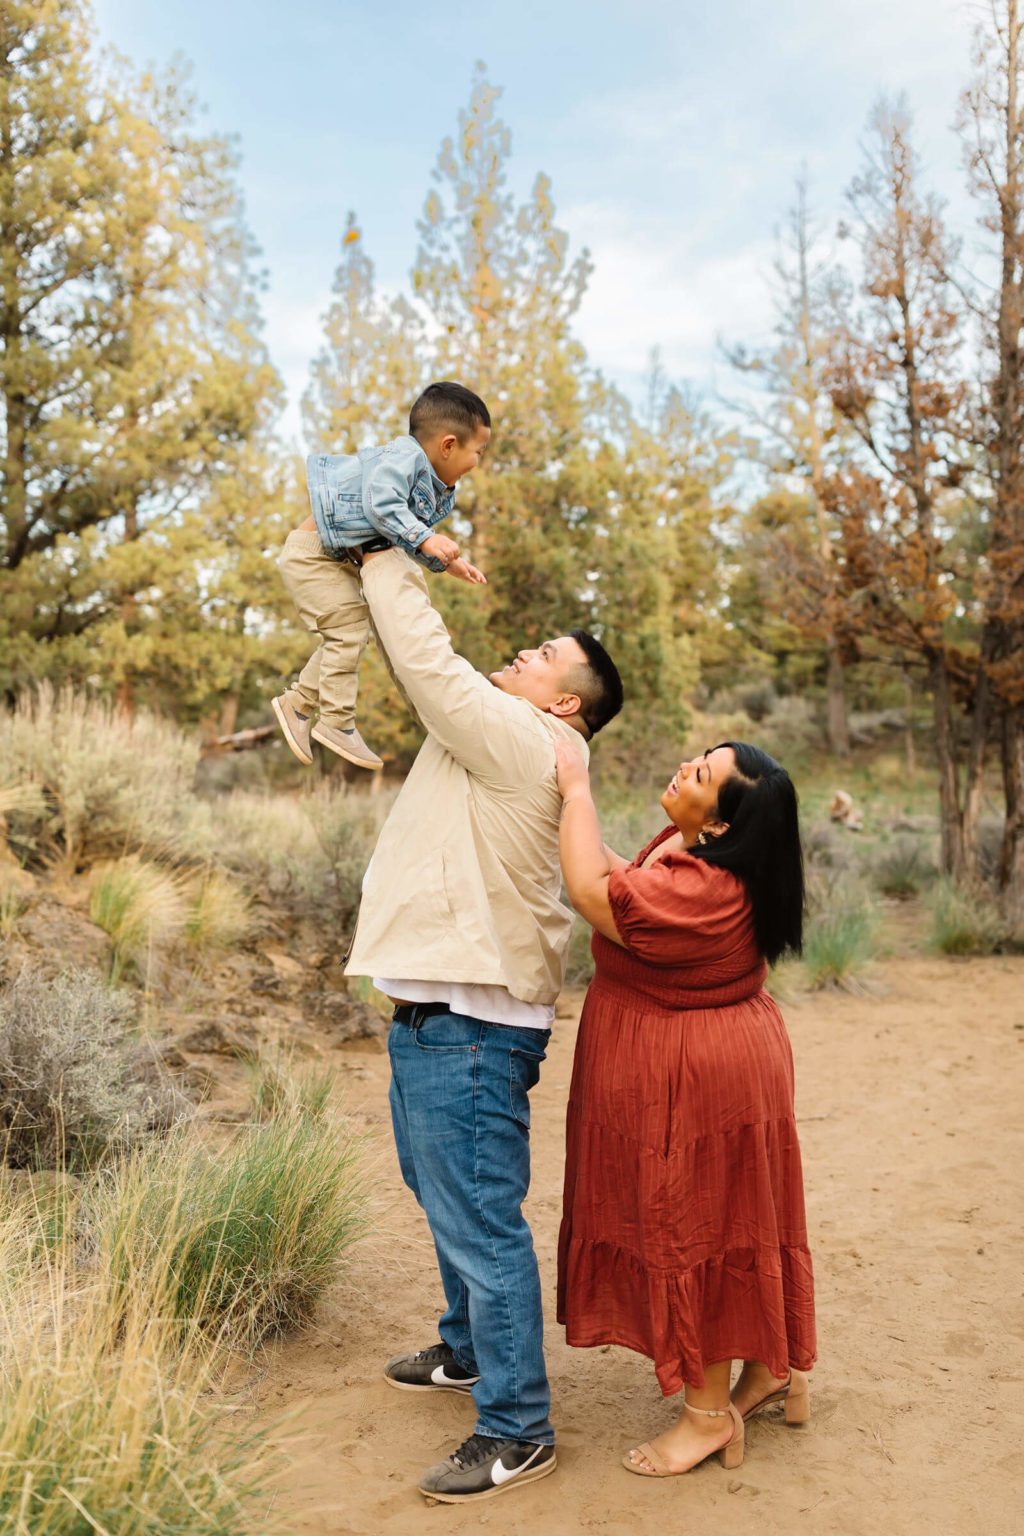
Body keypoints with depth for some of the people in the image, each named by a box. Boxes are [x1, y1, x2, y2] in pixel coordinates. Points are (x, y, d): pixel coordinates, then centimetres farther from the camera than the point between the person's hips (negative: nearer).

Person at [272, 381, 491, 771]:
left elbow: (408, 538, 18)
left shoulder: (436, 489, 8)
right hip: (312, 551, -11)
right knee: (348, 626, -14)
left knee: (346, 635, 14)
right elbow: (381, 505, -36)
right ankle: (336, 722, -6)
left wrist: (446, 562, 10)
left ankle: (297, 703, 26)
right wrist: (424, 539, -39)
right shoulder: (404, 456, -23)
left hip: (340, 559, 11)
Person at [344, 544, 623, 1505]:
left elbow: (427, 660, -16)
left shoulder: (524, 741, -15)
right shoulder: (491, 735, 13)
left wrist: (384, 558, -3)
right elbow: (427, 670, 18)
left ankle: (517, 1429, 15)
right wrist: (385, 559, 11)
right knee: (446, 1200, 26)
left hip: (471, 1028, -11)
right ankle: (468, 1351, 46)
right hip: (434, 1016, 11)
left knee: (479, 1223, -1)